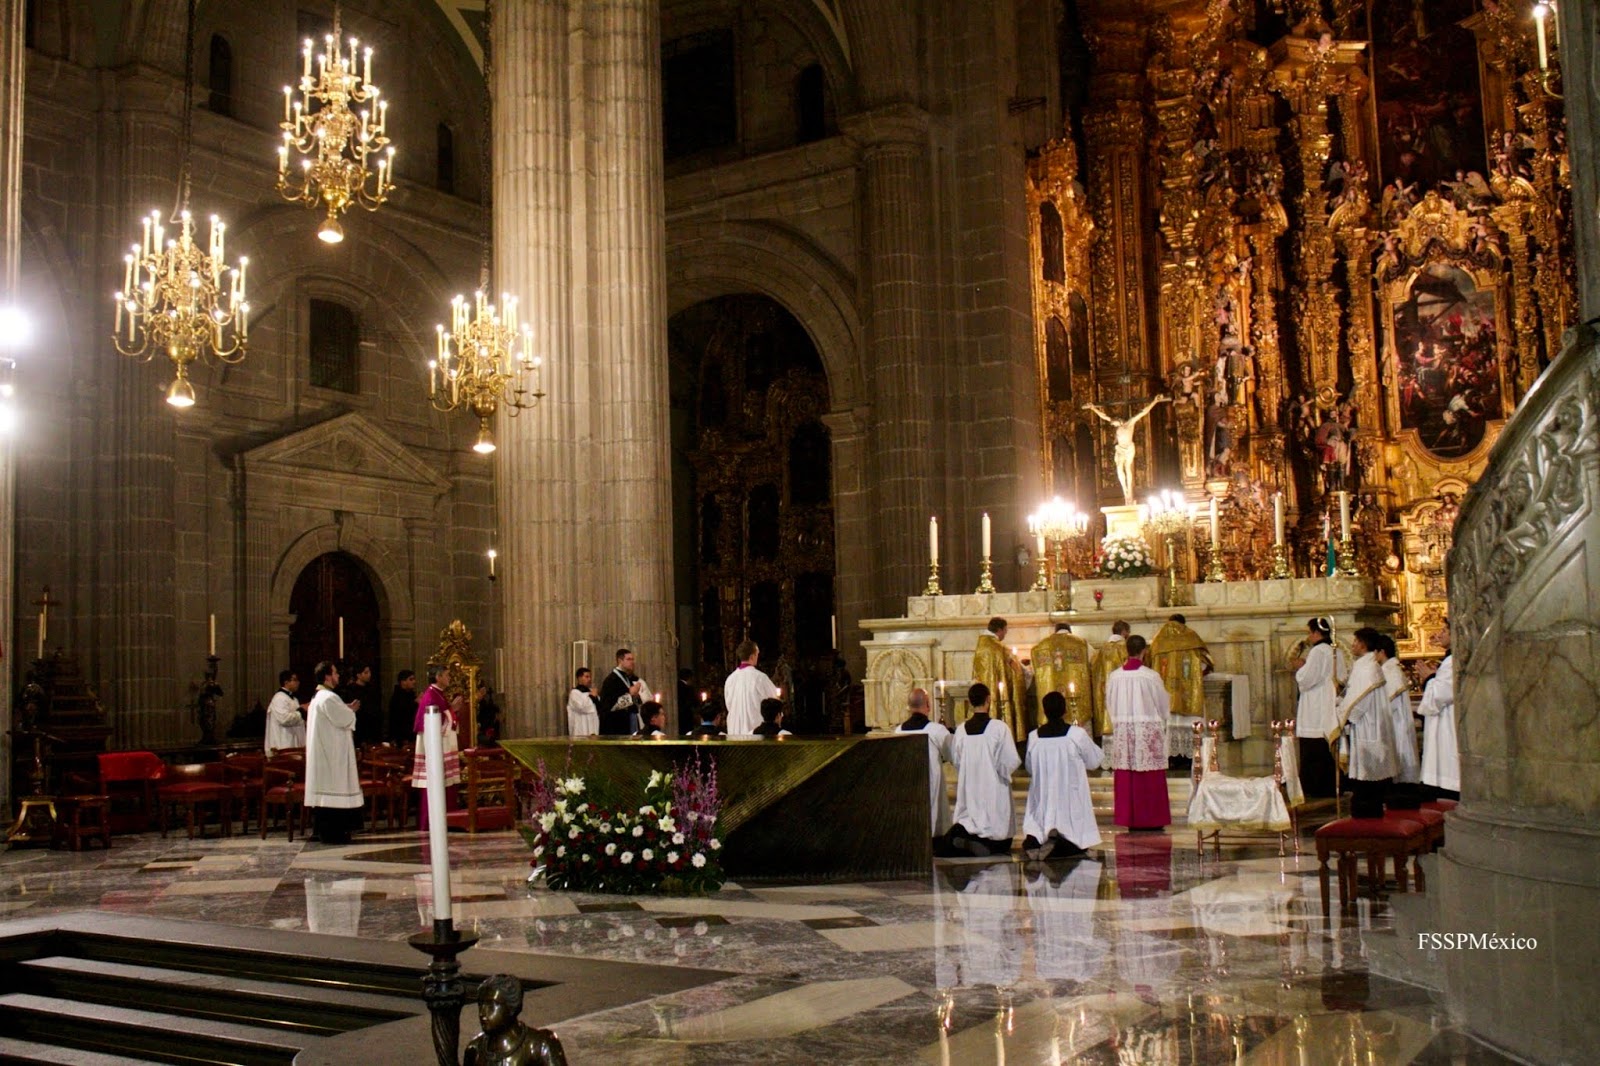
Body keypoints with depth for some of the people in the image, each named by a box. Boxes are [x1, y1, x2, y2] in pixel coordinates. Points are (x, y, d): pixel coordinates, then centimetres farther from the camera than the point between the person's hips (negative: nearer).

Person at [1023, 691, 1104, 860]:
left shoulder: (1033, 737, -3)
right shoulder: (1078, 734, -10)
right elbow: (1094, 762, 4)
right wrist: (1088, 739, 18)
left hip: (1042, 800, 2)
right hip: (1071, 800, -2)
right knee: (1076, 843, 11)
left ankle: (1033, 840, -19)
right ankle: (1060, 843, -21)